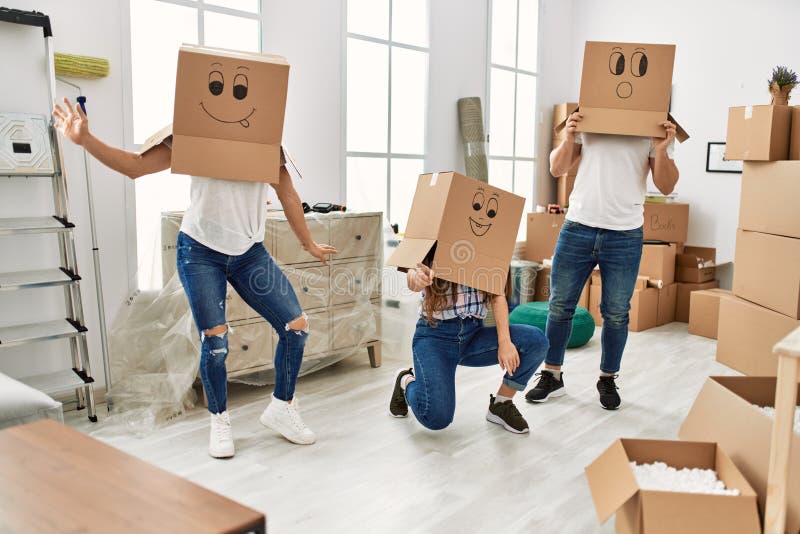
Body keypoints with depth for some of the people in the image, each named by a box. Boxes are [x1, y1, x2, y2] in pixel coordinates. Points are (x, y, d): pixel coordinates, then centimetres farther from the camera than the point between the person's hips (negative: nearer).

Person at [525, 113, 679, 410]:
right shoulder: (587, 119, 8)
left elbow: (666, 187, 1)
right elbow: (557, 169, 7)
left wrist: (662, 150, -14)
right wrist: (569, 137, -9)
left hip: (625, 236, -1)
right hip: (578, 227, 1)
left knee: (616, 314, 8)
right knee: (559, 306, 6)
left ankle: (608, 379, 26)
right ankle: (552, 376, 21)